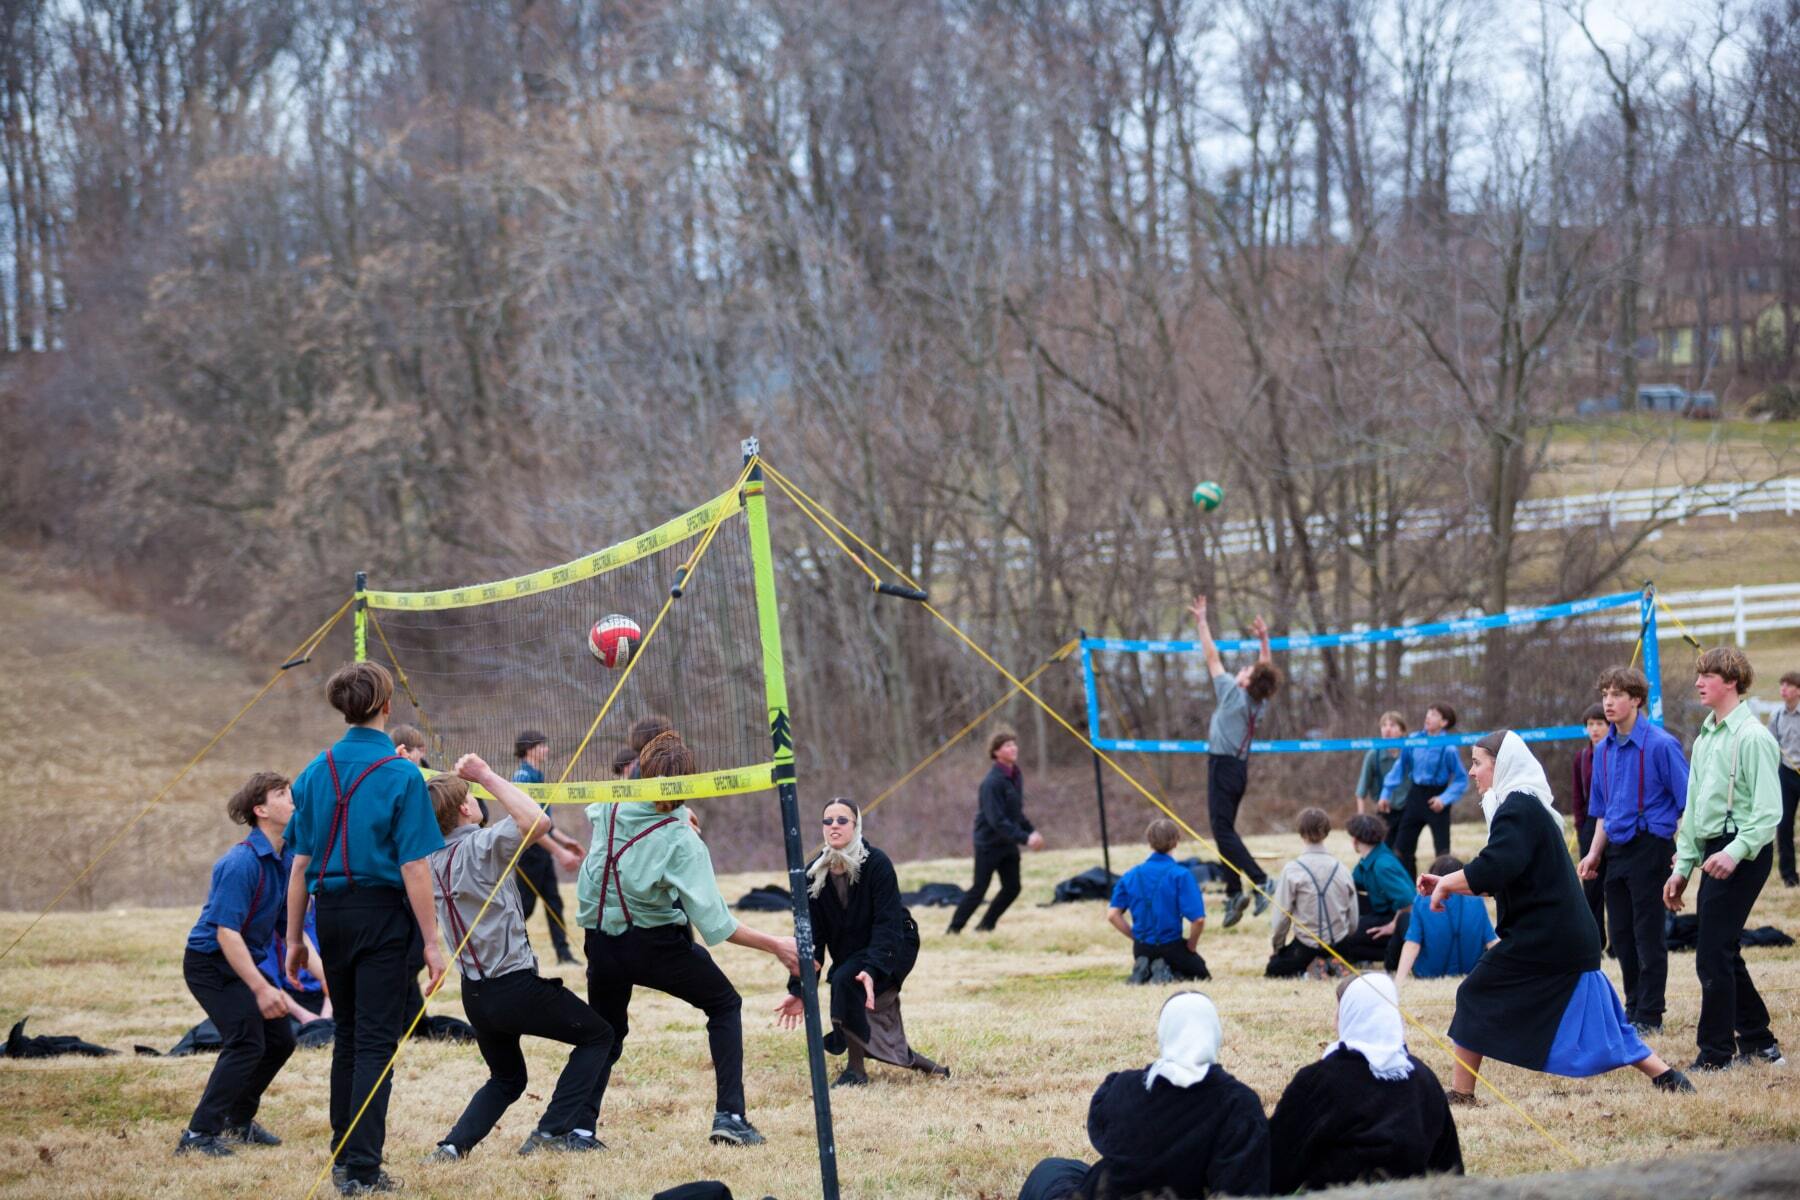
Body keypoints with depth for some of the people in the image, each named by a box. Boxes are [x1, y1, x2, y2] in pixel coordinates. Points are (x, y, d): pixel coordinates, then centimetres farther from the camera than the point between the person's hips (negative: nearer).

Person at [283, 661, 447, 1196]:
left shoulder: (317, 771, 3)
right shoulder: (401, 775, -11)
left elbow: (300, 862, 5)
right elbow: (413, 867, -13)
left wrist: (294, 938, 12)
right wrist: (431, 942, -8)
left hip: (331, 912, 5)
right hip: (382, 915, -5)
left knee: (348, 1035, 18)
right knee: (376, 1041, -1)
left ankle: (345, 1153, 25)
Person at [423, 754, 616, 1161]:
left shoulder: (433, 858, 4)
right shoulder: (480, 846, -17)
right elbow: (538, 822, -33)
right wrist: (488, 776, -25)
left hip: (475, 993, 7)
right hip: (515, 986, -7)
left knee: (506, 1079, 26)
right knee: (597, 1035, 13)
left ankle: (453, 1145, 4)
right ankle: (553, 1130, 0)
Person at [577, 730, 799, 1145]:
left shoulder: (608, 810, -6)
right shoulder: (682, 841, -16)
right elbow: (714, 921, -19)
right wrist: (775, 946, -13)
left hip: (601, 944, 4)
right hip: (656, 944, -4)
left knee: (607, 1032, 24)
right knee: (724, 1005, 18)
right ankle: (729, 1115, 5)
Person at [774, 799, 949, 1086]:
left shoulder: (876, 864, -21)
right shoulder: (814, 874, -8)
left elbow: (888, 923, -26)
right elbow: (811, 935, -6)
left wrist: (872, 969, -42)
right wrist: (798, 989, -14)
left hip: (893, 947, -6)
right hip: (848, 953, 6)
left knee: (845, 981, -30)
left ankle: (856, 1068, -21)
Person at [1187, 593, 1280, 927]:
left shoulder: (1232, 692, -12)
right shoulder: (1259, 702, 6)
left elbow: (1213, 658, -6)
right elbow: (1266, 670, 24)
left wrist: (1201, 623, 1)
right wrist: (1264, 639, 27)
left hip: (1223, 765, -8)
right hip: (1240, 768, 8)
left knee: (1223, 830, -11)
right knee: (1225, 831, 12)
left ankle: (1260, 881, -23)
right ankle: (1234, 893, 7)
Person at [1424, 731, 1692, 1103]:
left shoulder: (1517, 809, -12)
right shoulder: (1532, 806, 20)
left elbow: (1494, 869, -28)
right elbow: (1503, 882, 26)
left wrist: (1446, 884, -13)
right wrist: (1447, 883, 19)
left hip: (1540, 939, -10)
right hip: (1571, 937, 10)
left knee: (1475, 998, -1)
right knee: (1593, 1016, 14)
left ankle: (1461, 1092, 2)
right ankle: (1667, 1076, 9)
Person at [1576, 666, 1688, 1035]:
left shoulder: (1660, 745, -11)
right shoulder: (1603, 750, 9)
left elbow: (1687, 801, -11)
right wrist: (1594, 853, 13)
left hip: (1649, 848, -7)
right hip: (1617, 849, 7)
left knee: (1648, 934, -2)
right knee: (1621, 935, 11)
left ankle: (1649, 1017, 4)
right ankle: (1633, 1009, 21)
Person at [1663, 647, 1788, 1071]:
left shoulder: (1752, 737, -12)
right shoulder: (1705, 738, 16)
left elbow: (1768, 811, -18)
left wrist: (1736, 852, -30)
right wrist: (1682, 867, 18)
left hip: (1743, 854, -9)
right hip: (1714, 853, 9)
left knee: (1713, 956, -10)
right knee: (1723, 954, 13)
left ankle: (1716, 1054, -4)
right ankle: (1758, 1042, 23)